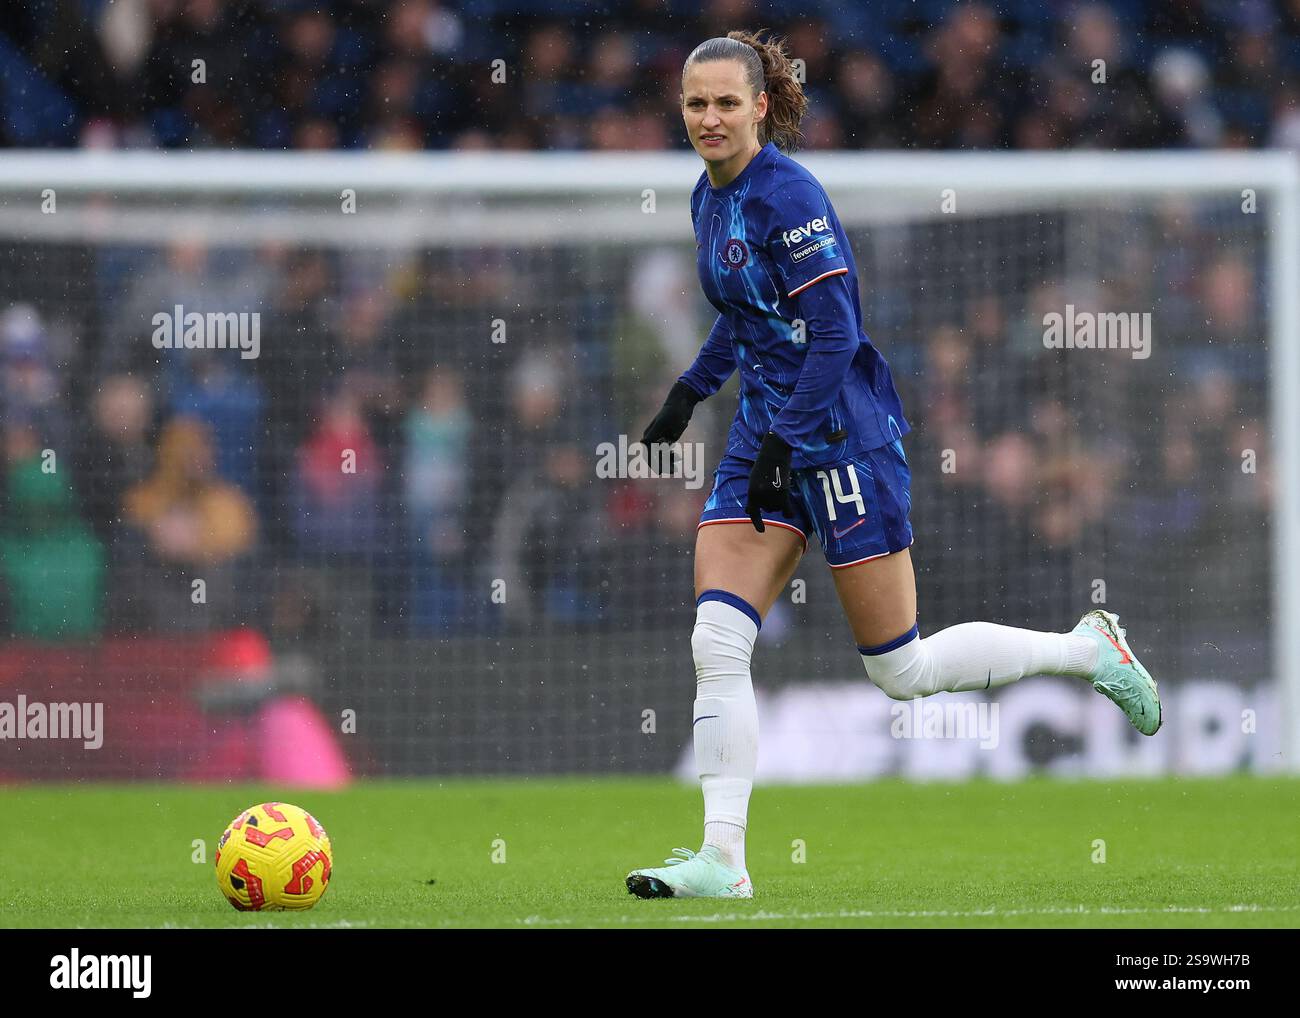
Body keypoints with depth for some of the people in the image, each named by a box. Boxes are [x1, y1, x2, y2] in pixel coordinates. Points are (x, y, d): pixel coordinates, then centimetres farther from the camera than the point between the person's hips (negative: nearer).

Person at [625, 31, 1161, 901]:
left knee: (902, 671, -1)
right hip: (768, 432, 8)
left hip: (842, 436, -8)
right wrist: (691, 391, 25)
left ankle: (1088, 649, 20)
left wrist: (783, 445, -22)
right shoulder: (710, 196, 10)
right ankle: (723, 860, -8)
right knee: (717, 643, -8)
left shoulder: (788, 194, -16)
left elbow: (834, 333, -20)